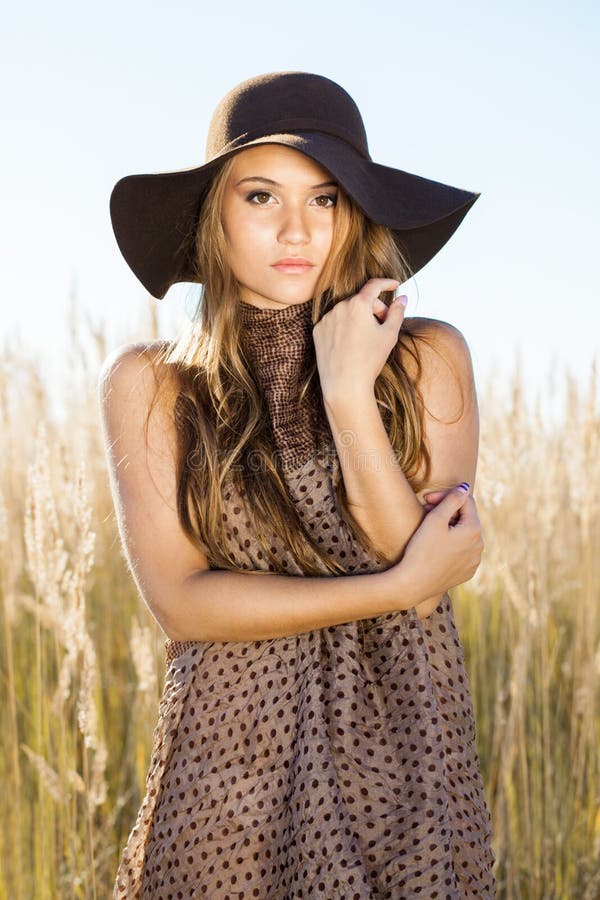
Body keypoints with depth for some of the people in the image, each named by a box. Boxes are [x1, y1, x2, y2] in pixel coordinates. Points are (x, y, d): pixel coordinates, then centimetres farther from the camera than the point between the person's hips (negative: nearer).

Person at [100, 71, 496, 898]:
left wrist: (349, 396, -18)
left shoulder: (427, 358, -2)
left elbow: (433, 578, -10)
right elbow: (179, 601, -10)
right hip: (233, 761, -1)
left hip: (406, 747, 1)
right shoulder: (149, 382, -4)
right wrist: (397, 587, -13)